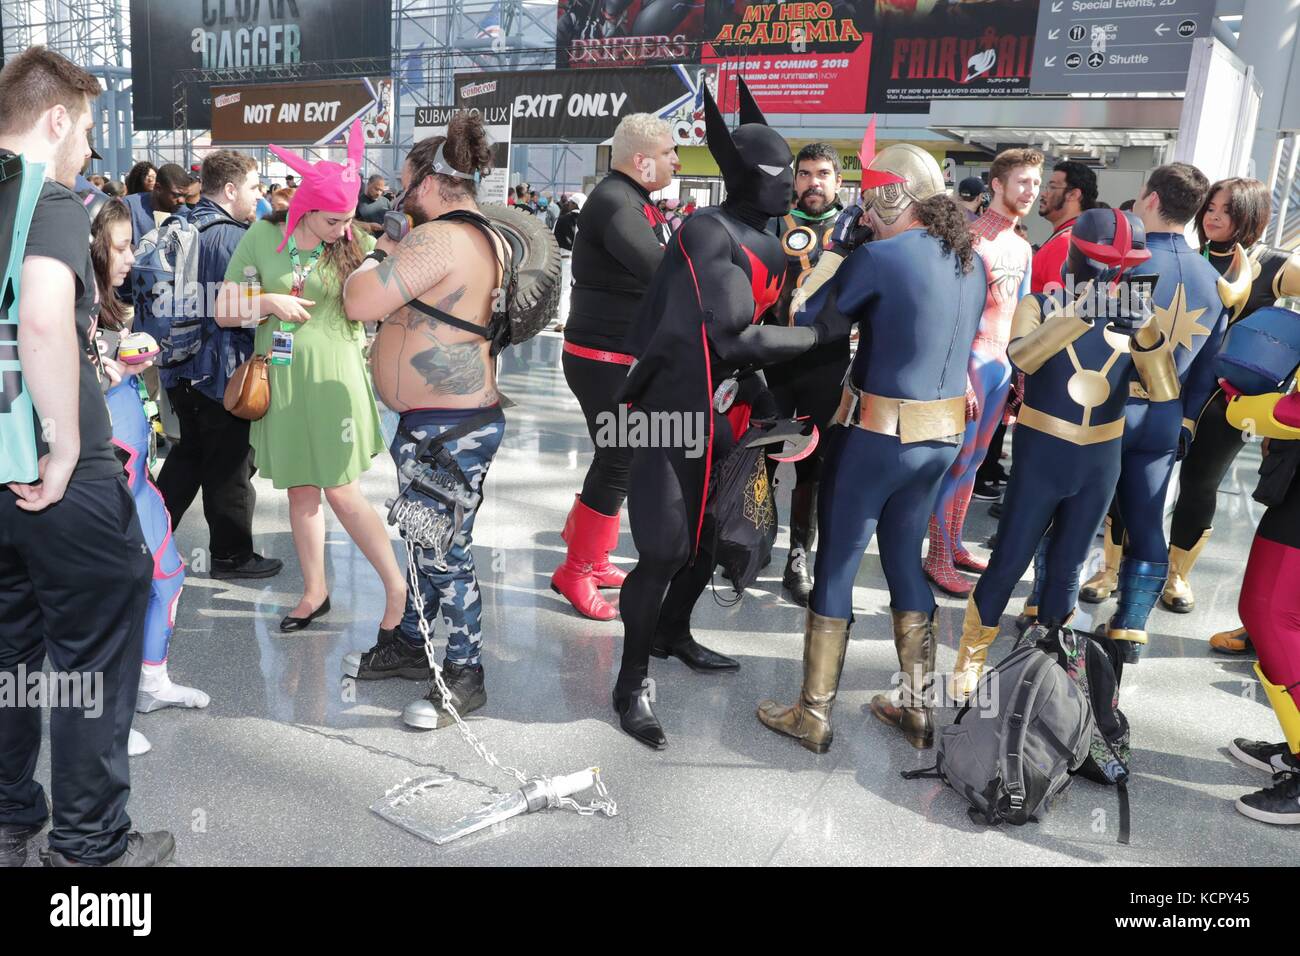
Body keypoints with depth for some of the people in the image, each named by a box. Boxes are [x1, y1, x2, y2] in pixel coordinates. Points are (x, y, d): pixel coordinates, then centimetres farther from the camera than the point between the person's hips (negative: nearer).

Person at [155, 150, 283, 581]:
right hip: (223, 371, -9)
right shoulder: (232, 238, -18)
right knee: (229, 468, 4)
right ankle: (231, 555, 16)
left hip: (183, 366, 9)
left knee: (188, 454, 22)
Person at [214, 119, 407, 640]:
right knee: (300, 492, 12)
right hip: (282, 382, 3)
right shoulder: (262, 237, -2)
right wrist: (268, 302, -15)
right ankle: (314, 592, 27)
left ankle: (396, 586, 11)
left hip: (334, 381, -2)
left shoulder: (354, 244, -4)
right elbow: (225, 312, 2)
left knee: (343, 494, -3)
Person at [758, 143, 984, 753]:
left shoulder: (879, 257, -14)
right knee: (904, 560, 19)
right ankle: (916, 706, 28)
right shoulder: (972, 262, 8)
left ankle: (813, 716, 15)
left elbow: (808, 322, -10)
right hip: (943, 436, 7)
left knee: (836, 565, 5)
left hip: (875, 434, -7)